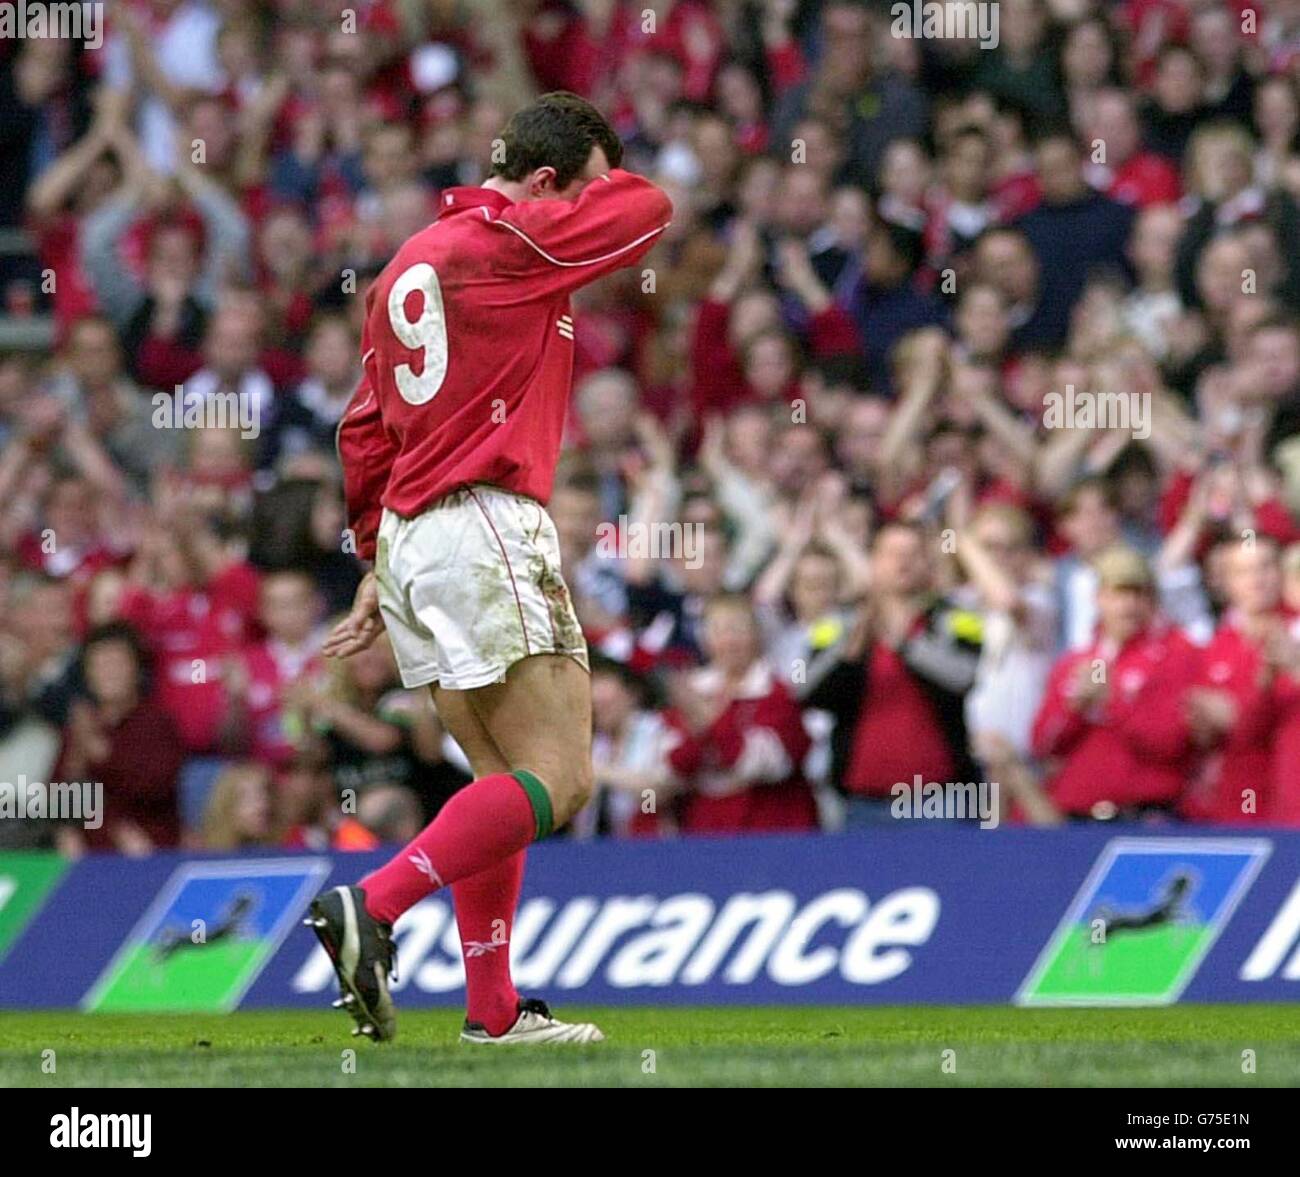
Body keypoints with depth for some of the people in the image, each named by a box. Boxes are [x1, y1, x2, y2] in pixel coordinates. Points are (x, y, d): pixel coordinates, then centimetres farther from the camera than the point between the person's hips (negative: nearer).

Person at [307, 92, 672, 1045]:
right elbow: (645, 207, 0)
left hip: (409, 539, 10)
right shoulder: (508, 241, -7)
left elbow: (367, 431, 21)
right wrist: (589, 183, 21)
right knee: (558, 780, -11)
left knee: (503, 778, 14)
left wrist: (381, 563, 24)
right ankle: (371, 907, -22)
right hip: (487, 529, -10)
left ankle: (493, 1012, 11)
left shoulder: (410, 264, 19)